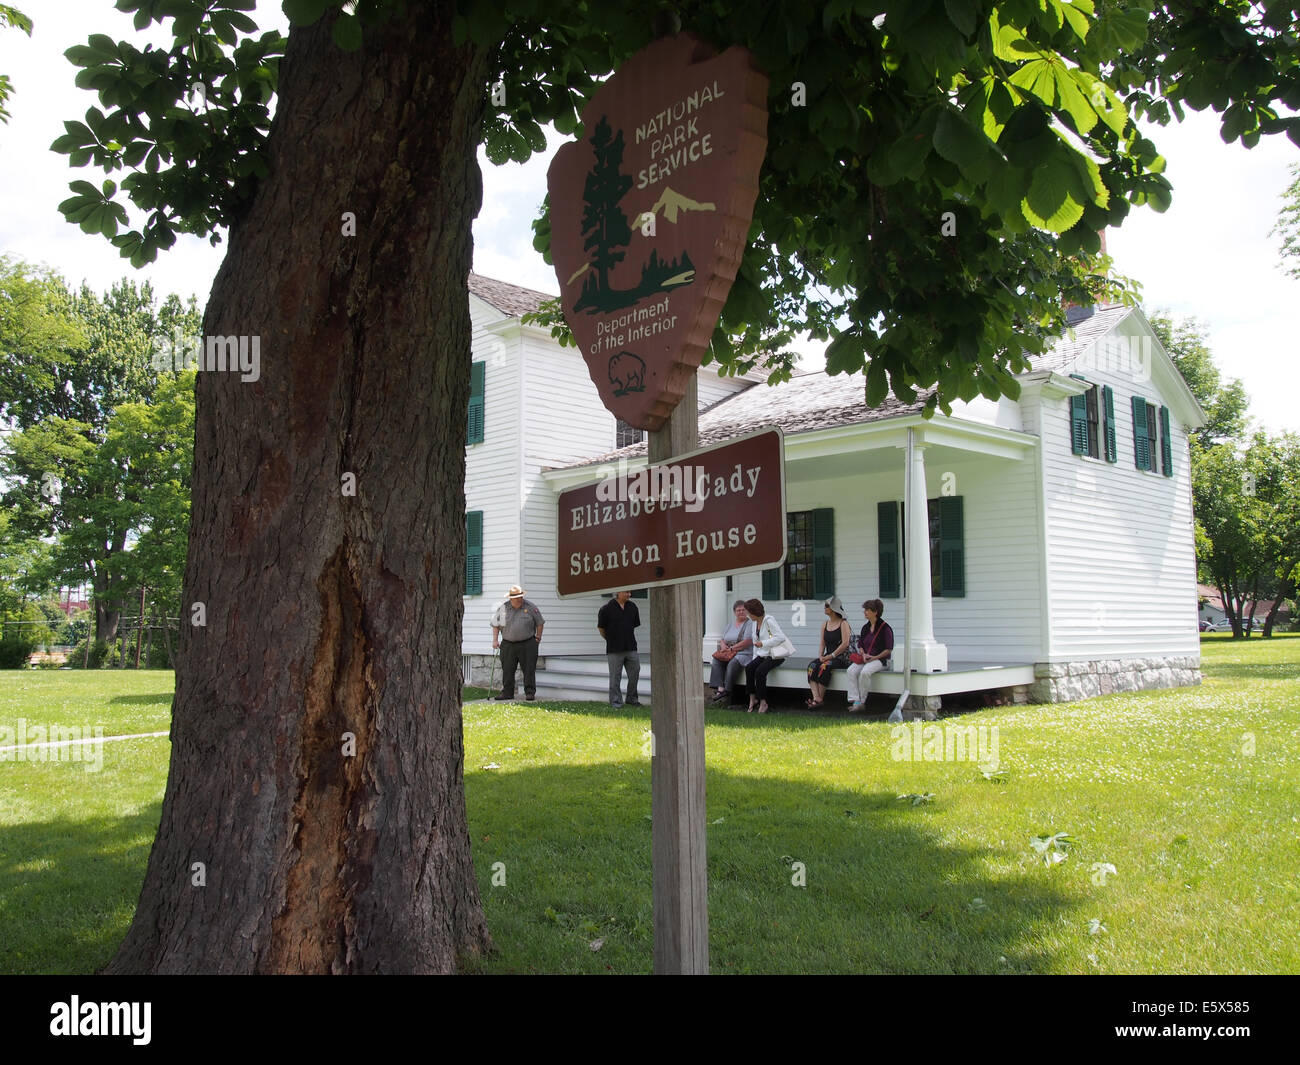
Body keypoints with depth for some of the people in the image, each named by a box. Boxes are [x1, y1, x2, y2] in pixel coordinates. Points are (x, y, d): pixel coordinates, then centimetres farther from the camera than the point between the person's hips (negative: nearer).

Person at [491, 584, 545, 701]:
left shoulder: (530, 606, 0)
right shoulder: (502, 608, 4)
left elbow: (540, 623, 7)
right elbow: (495, 625, 10)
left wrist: (538, 638, 5)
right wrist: (495, 640, 3)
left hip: (527, 644, -2)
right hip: (508, 645, 2)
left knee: (529, 670, -3)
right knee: (507, 670, 4)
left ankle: (530, 693, 3)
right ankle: (507, 693, 13)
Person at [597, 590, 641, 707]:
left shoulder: (632, 607, 7)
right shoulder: (607, 609, -9)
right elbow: (601, 628, -2)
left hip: (631, 648, 5)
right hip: (614, 649, -5)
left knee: (634, 673, 8)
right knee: (615, 676, 2)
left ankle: (632, 699, 22)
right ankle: (615, 700, 11)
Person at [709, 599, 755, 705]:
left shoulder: (750, 624, -2)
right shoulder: (731, 624, 22)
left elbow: (747, 642, -13)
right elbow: (722, 639, 23)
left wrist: (731, 648, -13)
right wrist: (723, 645, -2)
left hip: (744, 654, -6)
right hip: (728, 654, 7)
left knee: (733, 663, -37)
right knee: (716, 661, -23)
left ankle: (726, 691, -33)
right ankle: (720, 688, -33)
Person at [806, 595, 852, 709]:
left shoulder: (843, 624, -2)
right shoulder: (825, 625, 18)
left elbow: (845, 644, -12)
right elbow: (822, 643, 15)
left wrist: (831, 655, -15)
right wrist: (820, 656, -4)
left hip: (841, 657, -6)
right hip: (827, 657, 6)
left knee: (824, 667, -33)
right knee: (812, 666, -24)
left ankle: (820, 698, -26)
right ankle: (816, 698, -34)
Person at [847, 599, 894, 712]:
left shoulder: (885, 628, -6)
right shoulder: (865, 628, 15)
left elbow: (888, 650, -7)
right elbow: (860, 645, 20)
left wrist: (874, 657, -14)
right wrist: (863, 654, -1)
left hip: (879, 659, -6)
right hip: (864, 659, 6)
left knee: (865, 672, -34)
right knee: (851, 671, -23)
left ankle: (862, 702, -20)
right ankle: (856, 702, -28)